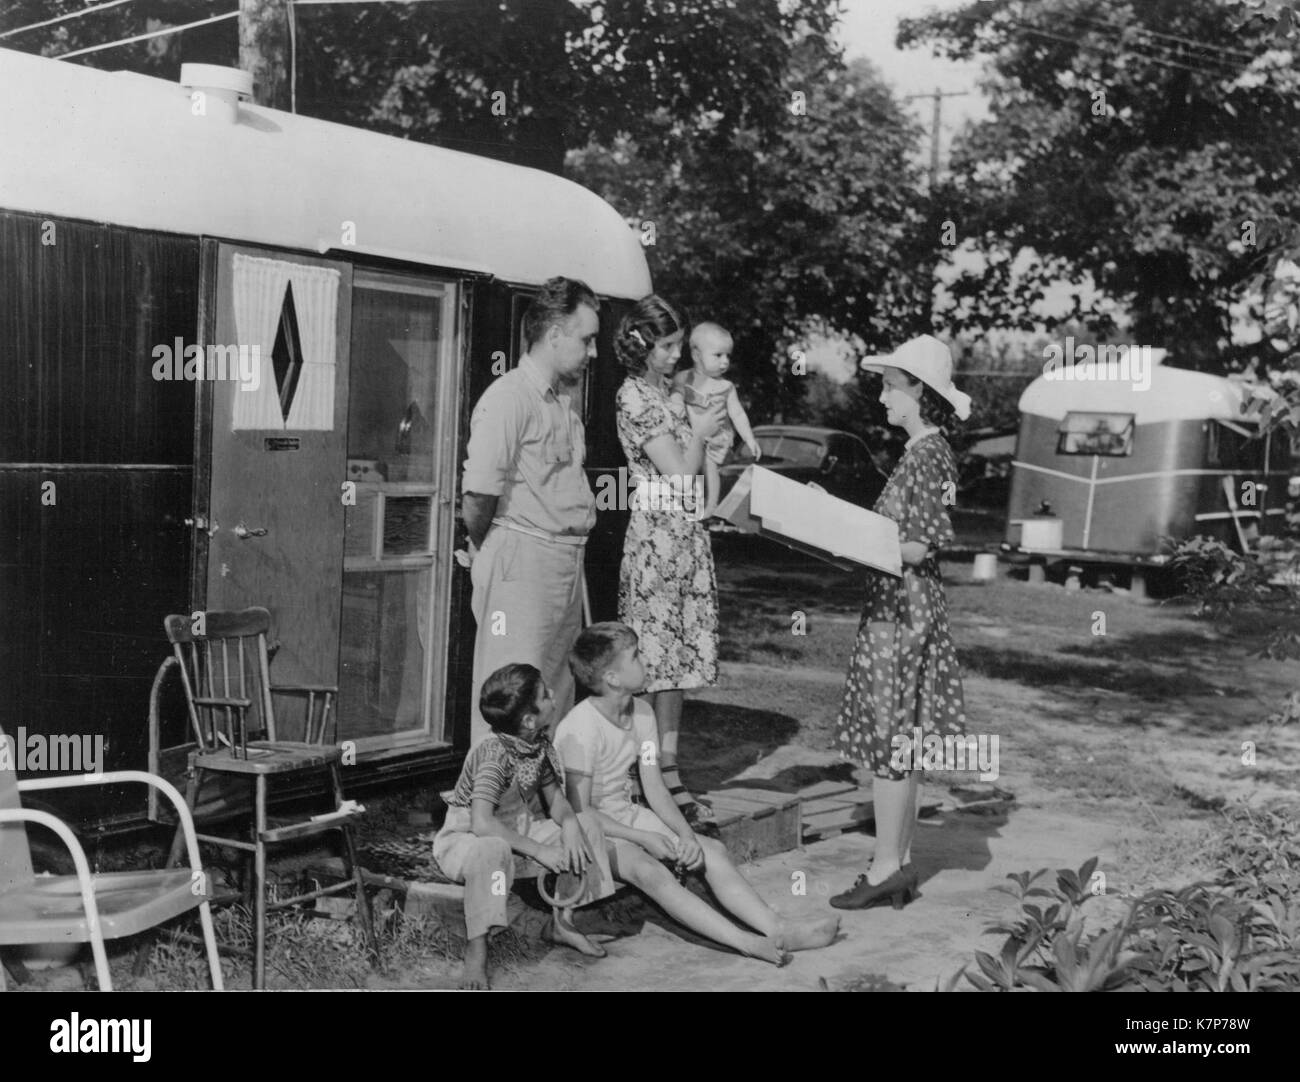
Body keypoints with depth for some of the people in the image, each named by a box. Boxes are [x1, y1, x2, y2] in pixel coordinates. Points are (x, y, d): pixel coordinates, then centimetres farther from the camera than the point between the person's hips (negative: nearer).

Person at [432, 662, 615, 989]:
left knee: (587, 824, 0)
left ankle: (562, 921, 9)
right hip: (464, 838, -8)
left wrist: (569, 825, -18)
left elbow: (555, 797, 5)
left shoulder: (540, 744, -5)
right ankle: (475, 954, -29)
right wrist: (540, 851, -35)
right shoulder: (495, 754, -30)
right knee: (493, 850, -42)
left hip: (517, 831, 8)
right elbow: (481, 822, -38)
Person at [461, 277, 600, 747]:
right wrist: (487, 553, -3)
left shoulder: (563, 403, 18)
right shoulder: (508, 398, -13)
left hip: (568, 562, 9)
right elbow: (477, 496, -17)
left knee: (557, 697, 15)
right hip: (522, 562, -9)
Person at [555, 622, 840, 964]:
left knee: (711, 850, -10)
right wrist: (644, 838, -23)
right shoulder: (580, 729, -22)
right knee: (648, 870, -34)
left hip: (625, 814, 8)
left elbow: (654, 788, 2)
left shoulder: (642, 715, 1)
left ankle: (777, 929, -21)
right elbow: (578, 810, -20)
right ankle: (746, 943, -41)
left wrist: (687, 836, -13)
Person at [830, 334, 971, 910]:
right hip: (896, 604, 10)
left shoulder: (928, 455, -15)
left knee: (888, 737, -5)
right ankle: (898, 863, 18)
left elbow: (922, 545, -20)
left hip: (903, 608, -10)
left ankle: (887, 867, 1)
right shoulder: (921, 452, 15)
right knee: (898, 739, 12)